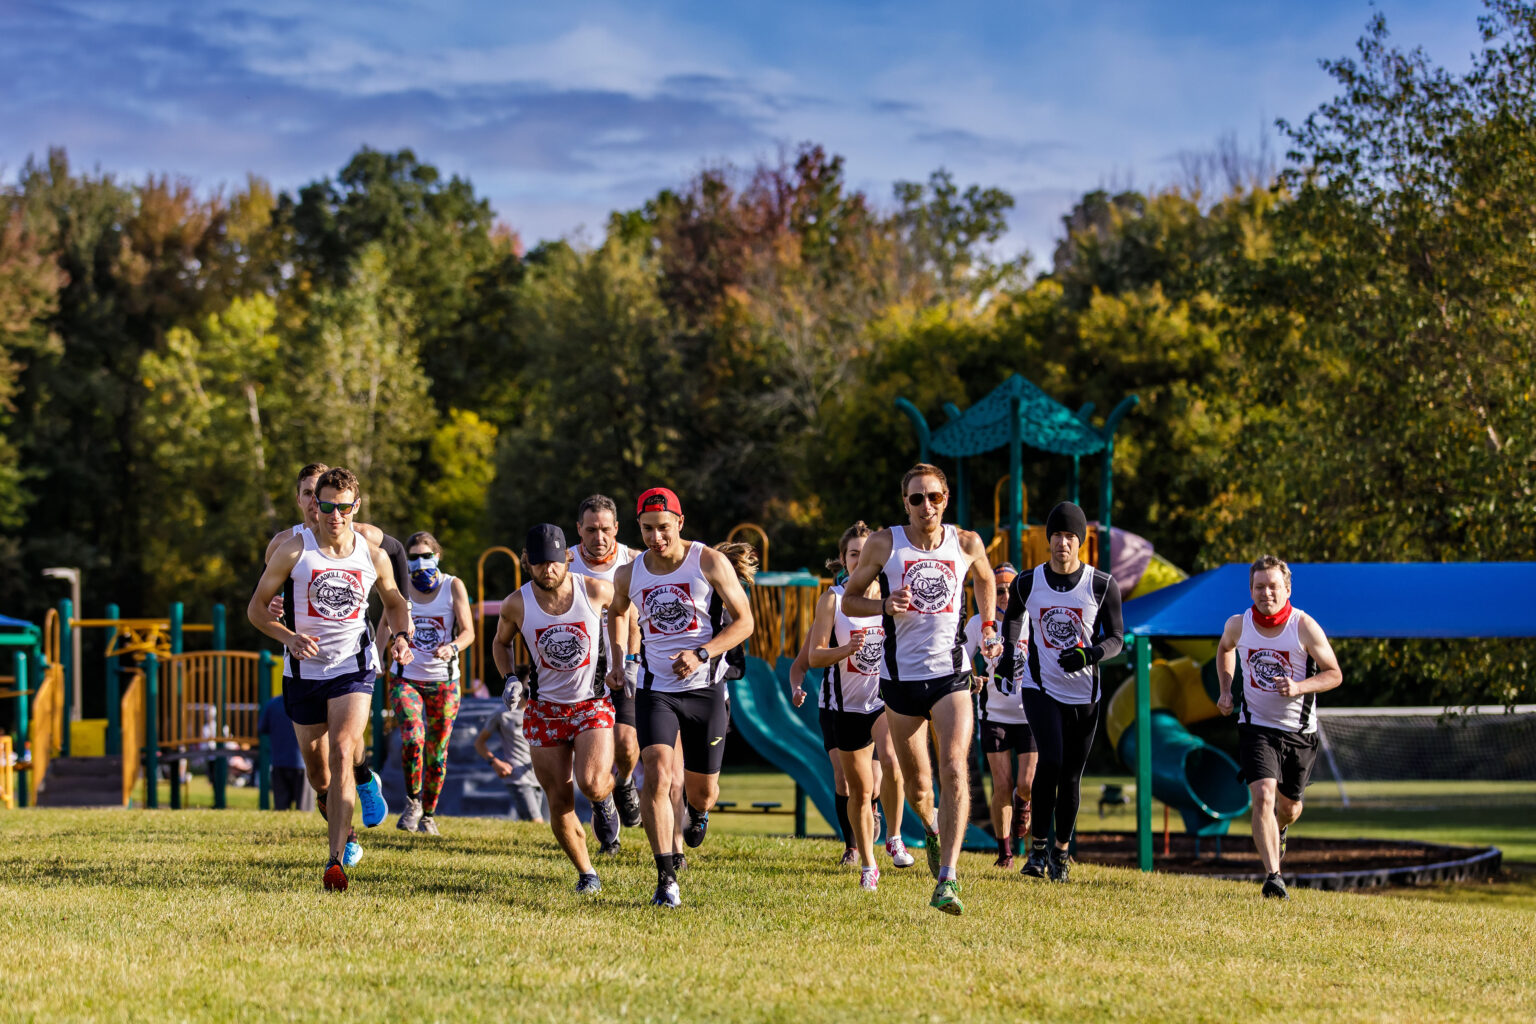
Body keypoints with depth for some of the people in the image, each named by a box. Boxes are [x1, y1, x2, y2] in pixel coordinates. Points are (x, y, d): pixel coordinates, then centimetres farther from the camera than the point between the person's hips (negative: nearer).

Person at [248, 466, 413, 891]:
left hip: (353, 668, -1)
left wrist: (400, 636, -3)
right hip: (304, 671, 1)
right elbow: (256, 607, -3)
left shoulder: (373, 557, -3)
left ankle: (335, 861, -24)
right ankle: (348, 826, 41)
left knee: (343, 754, -22)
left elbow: (394, 602, 17)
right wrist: (288, 637, -20)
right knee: (318, 775, 9)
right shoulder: (293, 550, -9)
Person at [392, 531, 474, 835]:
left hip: (443, 681, 0)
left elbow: (468, 631, -5)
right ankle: (412, 801, -5)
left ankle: (428, 814, 22)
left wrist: (452, 648, -26)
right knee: (412, 736, -24)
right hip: (406, 677, 0)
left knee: (437, 751, 4)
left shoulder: (453, 586, -1)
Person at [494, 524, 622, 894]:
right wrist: (510, 679, -3)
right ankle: (585, 873, 20)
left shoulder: (595, 591, -11)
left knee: (591, 784, -23)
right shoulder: (517, 605, -7)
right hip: (544, 708, 2)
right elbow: (501, 642, 14)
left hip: (592, 704, -2)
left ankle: (606, 798, 16)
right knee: (560, 802, 0)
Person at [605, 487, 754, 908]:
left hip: (705, 688, -1)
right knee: (657, 775, -20)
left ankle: (696, 811, 49)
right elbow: (617, 612, 24)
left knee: (704, 790, 8)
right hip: (654, 687, 1)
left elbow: (744, 621, -6)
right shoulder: (629, 575, 0)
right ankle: (666, 879, -17)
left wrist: (701, 654, -19)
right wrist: (618, 660, 10)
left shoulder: (709, 563, -9)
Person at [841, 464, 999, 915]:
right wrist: (885, 605, -14)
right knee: (916, 784, 10)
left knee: (955, 770, -19)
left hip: (951, 675, 0)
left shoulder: (966, 544, 2)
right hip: (901, 676, 0)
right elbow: (849, 599, 5)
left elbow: (985, 579, 25)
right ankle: (931, 827, 47)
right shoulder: (884, 544, -2)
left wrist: (988, 627, 18)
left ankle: (947, 879, -23)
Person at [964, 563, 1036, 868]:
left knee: (1027, 784, -10)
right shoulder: (978, 623, -2)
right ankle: (1004, 851, 12)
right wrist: (970, 681, -18)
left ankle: (1022, 804, 29)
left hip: (1030, 715, 0)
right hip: (994, 715, 0)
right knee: (1002, 787, -5)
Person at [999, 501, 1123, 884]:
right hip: (1041, 687, -1)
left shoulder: (1102, 586, -6)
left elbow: (1116, 639, -1)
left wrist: (1090, 654, -20)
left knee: (1071, 775, 6)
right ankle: (1038, 847, -10)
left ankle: (1061, 852, 21)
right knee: (1050, 762, -19)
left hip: (1084, 693, 1)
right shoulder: (1027, 583, -2)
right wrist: (1009, 651, 7)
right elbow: (1012, 616, 21)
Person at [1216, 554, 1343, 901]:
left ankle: (1278, 832, 51)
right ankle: (1273, 877, -22)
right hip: (1256, 726, 0)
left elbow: (1334, 674, -6)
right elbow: (1224, 649, 20)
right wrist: (1225, 689, 6)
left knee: (1289, 807, 14)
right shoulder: (1238, 625, -6)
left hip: (1299, 730, 0)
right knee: (1263, 796, -21)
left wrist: (1299, 687, -23)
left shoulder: (1304, 626, -13)